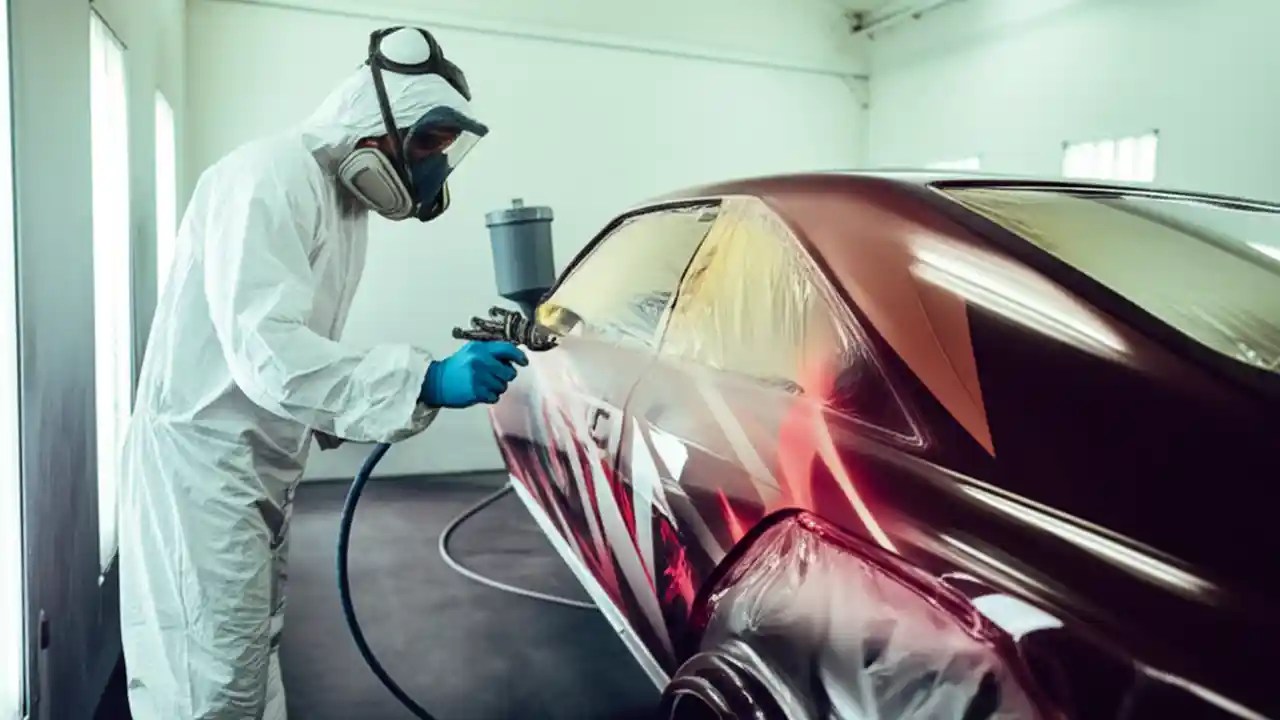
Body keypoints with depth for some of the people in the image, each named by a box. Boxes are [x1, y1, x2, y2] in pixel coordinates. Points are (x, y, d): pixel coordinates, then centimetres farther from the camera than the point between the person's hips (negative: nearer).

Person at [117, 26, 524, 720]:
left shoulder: (345, 196, 11)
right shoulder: (271, 176, -19)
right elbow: (266, 350, -30)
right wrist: (424, 380, -34)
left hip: (260, 466, 9)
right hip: (203, 460, -9)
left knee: (253, 654, 19)